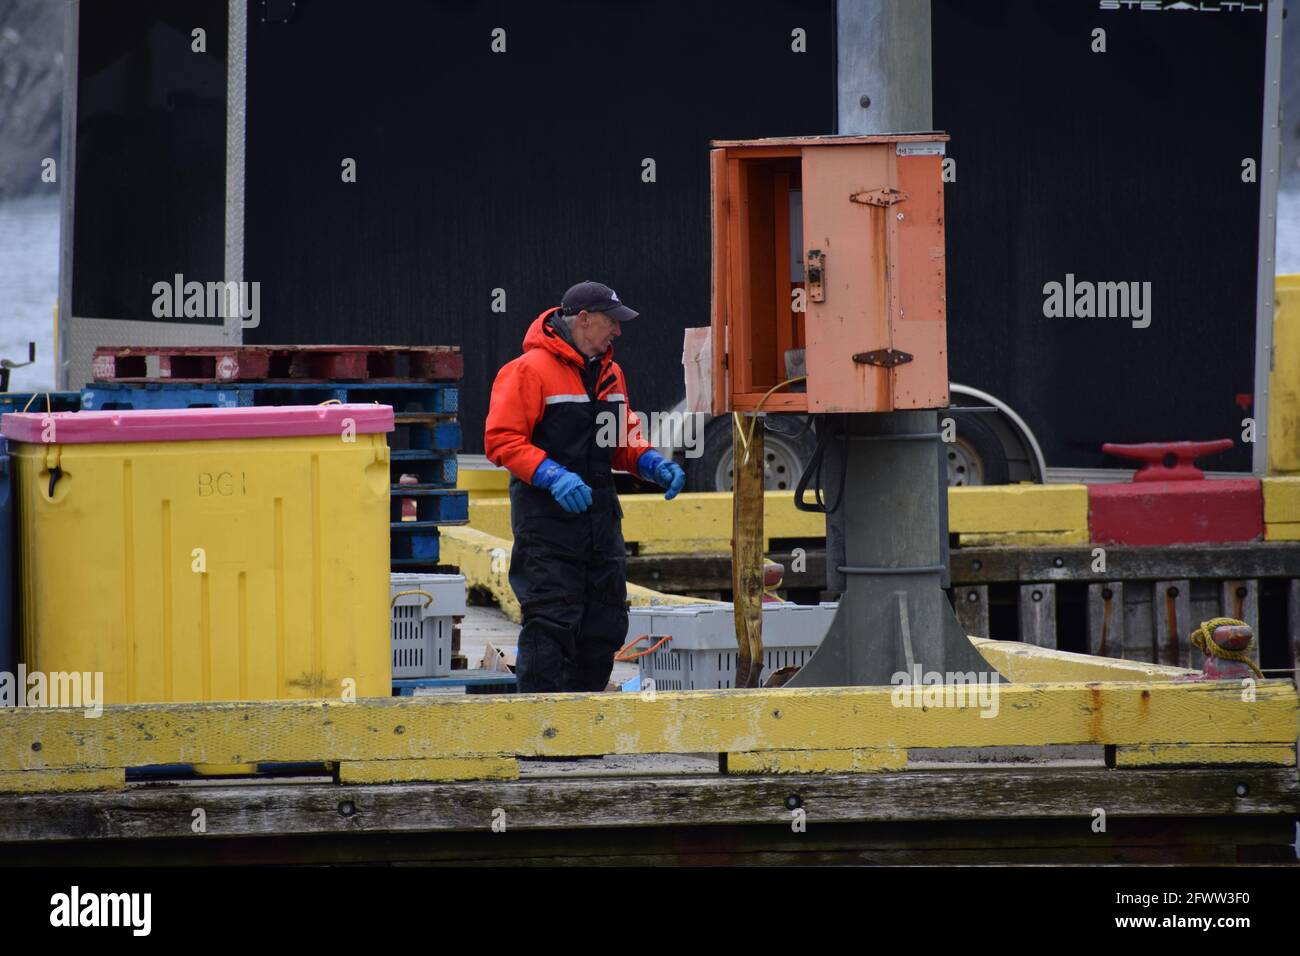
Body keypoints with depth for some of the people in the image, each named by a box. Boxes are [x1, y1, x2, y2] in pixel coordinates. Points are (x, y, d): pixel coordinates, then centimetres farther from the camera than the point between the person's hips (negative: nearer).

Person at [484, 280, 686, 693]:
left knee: (604, 627, 10)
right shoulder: (531, 369, -10)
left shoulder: (609, 373, 15)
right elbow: (501, 440, -14)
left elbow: (622, 439, 25)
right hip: (546, 518, -8)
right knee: (550, 624, -11)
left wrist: (654, 464, 5)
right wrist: (552, 476, -25)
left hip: (600, 516, 8)